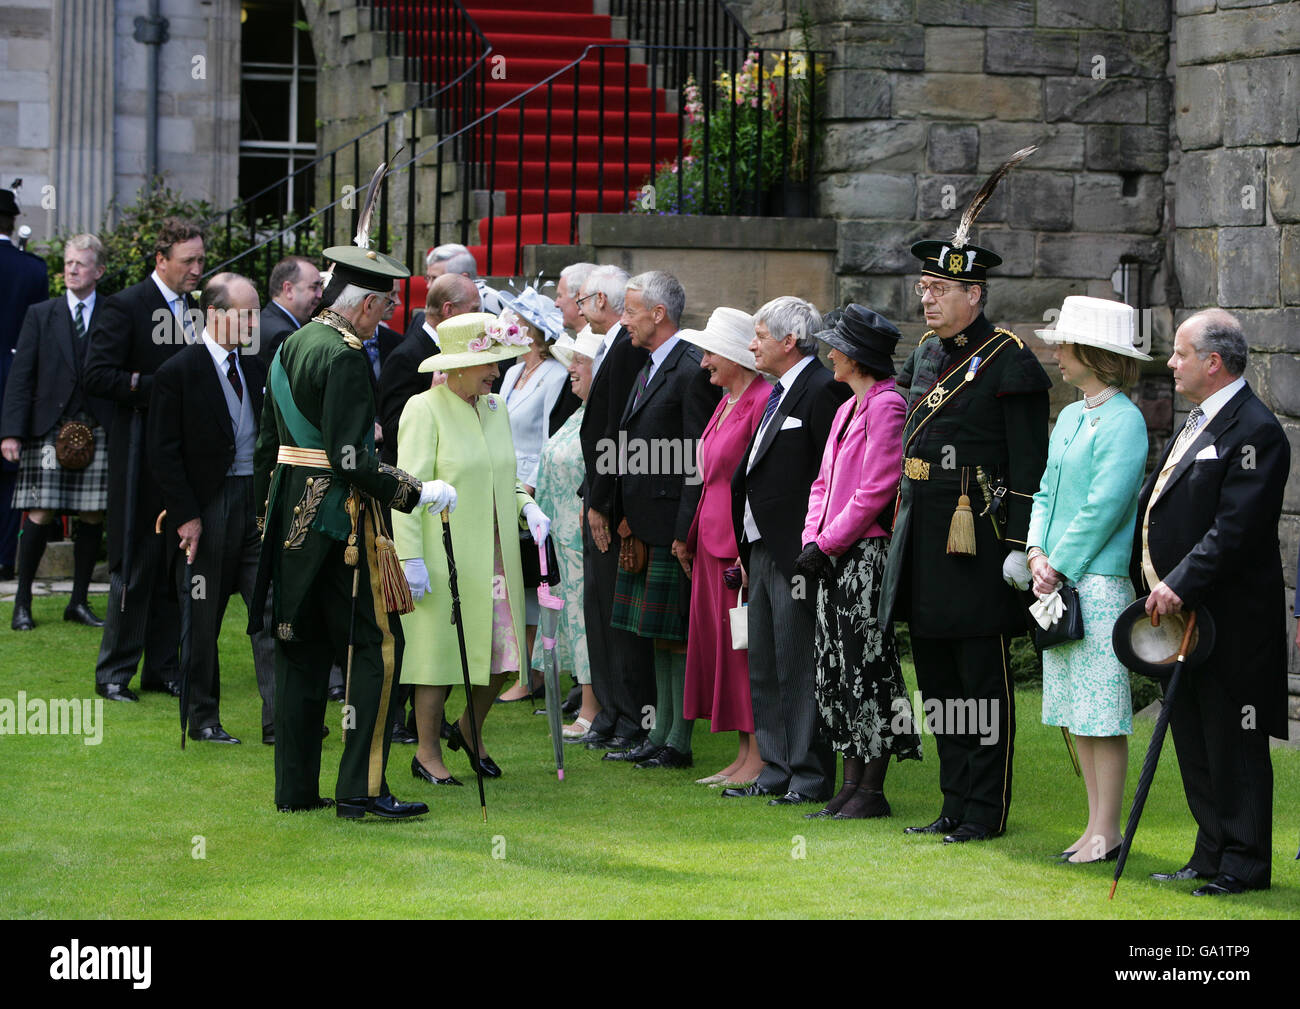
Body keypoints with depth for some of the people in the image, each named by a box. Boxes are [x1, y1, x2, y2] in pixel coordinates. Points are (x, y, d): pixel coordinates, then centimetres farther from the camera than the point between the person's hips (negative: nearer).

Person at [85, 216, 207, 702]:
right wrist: (159, 388, -21)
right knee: (135, 566, -3)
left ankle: (162, 667, 16)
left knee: (175, 566, 9)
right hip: (143, 456, -7)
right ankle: (114, 672, 4)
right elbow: (97, 375, -15)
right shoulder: (126, 306, -9)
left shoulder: (195, 308, 13)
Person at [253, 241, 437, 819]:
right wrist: (416, 493, -14)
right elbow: (351, 459, -22)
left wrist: (268, 520, 24)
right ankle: (360, 790, -6)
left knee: (301, 649, 11)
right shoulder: (346, 358, -16)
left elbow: (266, 445, 17)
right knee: (375, 645, -3)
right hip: (339, 520, -9)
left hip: (289, 517, 9)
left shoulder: (290, 348, 12)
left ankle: (296, 789, 14)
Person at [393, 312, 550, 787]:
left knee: (504, 649, 3)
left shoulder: (495, 408, 12)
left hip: (495, 553, 6)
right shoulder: (425, 409, -9)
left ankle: (470, 729, 27)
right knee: (441, 649, 0)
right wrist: (411, 558, -17)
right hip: (444, 556, -6)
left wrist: (525, 505, 2)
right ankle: (427, 752, 12)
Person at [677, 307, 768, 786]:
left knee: (744, 649, -6)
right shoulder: (726, 402, 16)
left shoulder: (763, 401, -14)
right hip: (712, 540, 10)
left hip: (742, 545, -10)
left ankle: (760, 760, -1)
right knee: (719, 644, 11)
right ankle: (744, 757, 16)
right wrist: (691, 539, 19)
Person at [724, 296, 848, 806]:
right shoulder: (779, 393, 18)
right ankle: (777, 770, 19)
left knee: (798, 666, -5)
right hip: (762, 550, 10)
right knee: (763, 667, 12)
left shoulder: (823, 391, -13)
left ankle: (809, 777, 1)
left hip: (796, 554, -10)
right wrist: (745, 545, 16)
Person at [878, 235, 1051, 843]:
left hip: (976, 538, -8)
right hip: (921, 535, 8)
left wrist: (1020, 545, -18)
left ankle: (986, 811, 5)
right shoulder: (926, 354, 13)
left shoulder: (1009, 361, -10)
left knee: (983, 680, -1)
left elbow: (1029, 465, -13)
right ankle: (955, 804, 20)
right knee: (938, 679, 12)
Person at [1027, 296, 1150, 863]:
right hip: (1060, 582, 9)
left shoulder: (1124, 422, -11)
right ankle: (1096, 824, 17)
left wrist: (1060, 567, -12)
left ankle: (1106, 832, 0)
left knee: (1103, 712, -5)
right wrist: (1037, 554, 2)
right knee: (1075, 711, 10)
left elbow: (1103, 507, -15)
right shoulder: (1069, 417, 16)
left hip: (1100, 582, -9)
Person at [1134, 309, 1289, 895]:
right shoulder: (1199, 422, 16)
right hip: (1180, 610, 10)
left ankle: (1244, 865, 6)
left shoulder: (1254, 431, -16)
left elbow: (1235, 529, -23)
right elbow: (1154, 504, 20)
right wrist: (1151, 580, 12)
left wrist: (1181, 585, -25)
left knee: (1232, 746, -2)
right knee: (1194, 744, 14)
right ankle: (1211, 856, 23)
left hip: (1226, 621, -10)